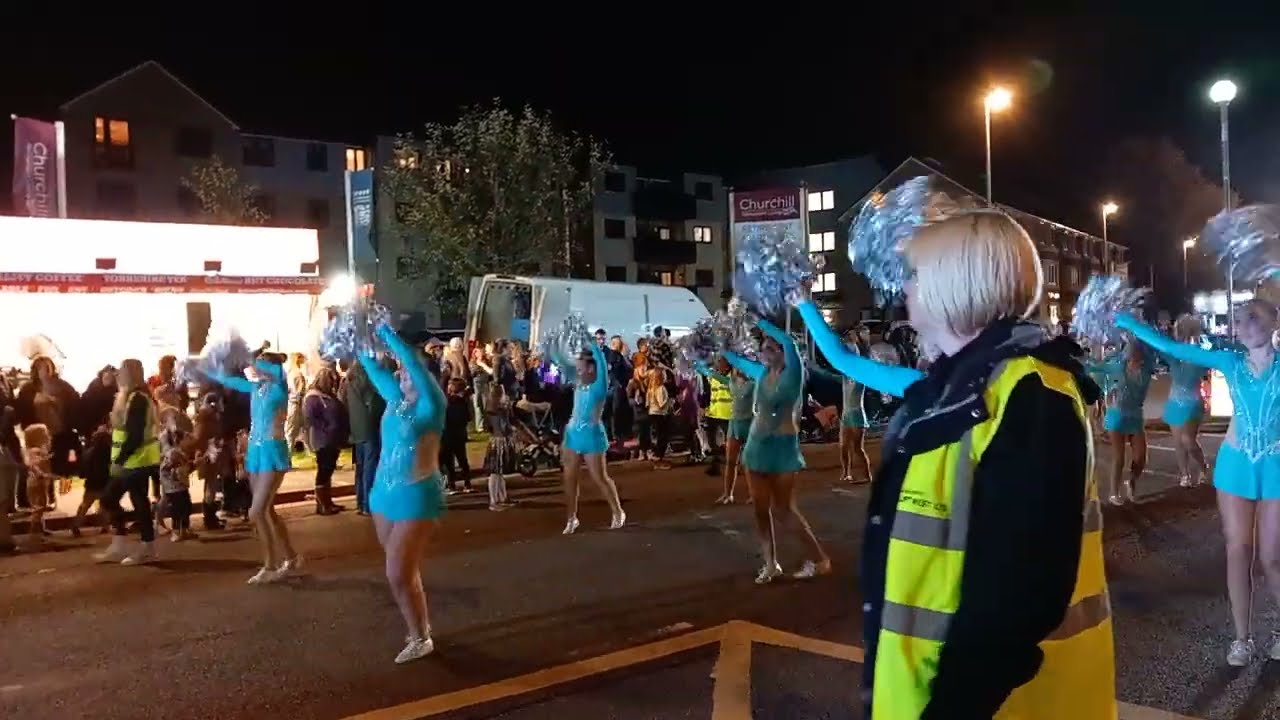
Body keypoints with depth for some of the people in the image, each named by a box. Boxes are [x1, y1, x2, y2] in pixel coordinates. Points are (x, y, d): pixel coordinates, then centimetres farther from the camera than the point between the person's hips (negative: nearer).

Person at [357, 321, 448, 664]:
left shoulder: (430, 404, -12)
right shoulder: (395, 398, 7)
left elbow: (416, 363, -24)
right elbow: (373, 368, 12)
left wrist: (386, 334, -19)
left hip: (416, 497, -7)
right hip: (384, 493, 7)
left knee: (398, 574, -6)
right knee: (404, 571, 14)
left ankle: (420, 638, 10)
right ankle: (421, 629, 29)